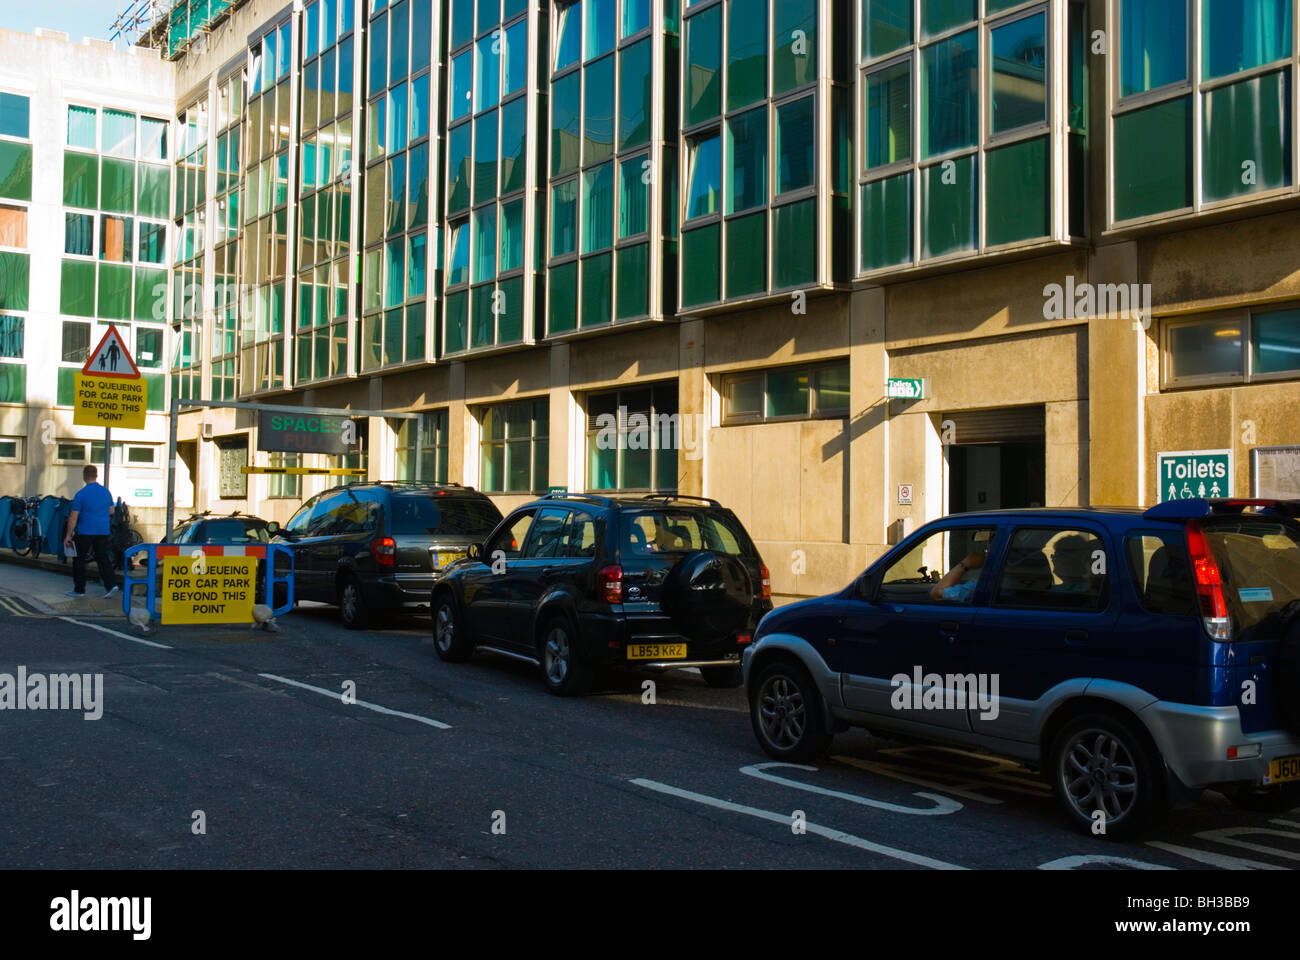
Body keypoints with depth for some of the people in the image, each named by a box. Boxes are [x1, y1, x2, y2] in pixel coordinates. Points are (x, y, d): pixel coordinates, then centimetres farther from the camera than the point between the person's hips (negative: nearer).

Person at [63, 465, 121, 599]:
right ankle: (112, 584, -6)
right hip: (103, 531, 4)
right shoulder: (106, 492, 3)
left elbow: (73, 517, -10)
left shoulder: (81, 494, -11)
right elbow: (111, 511, 14)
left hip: (85, 532, -4)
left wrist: (68, 535, -5)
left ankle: (79, 589, 13)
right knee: (103, 558, 9)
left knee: (79, 560, 9)